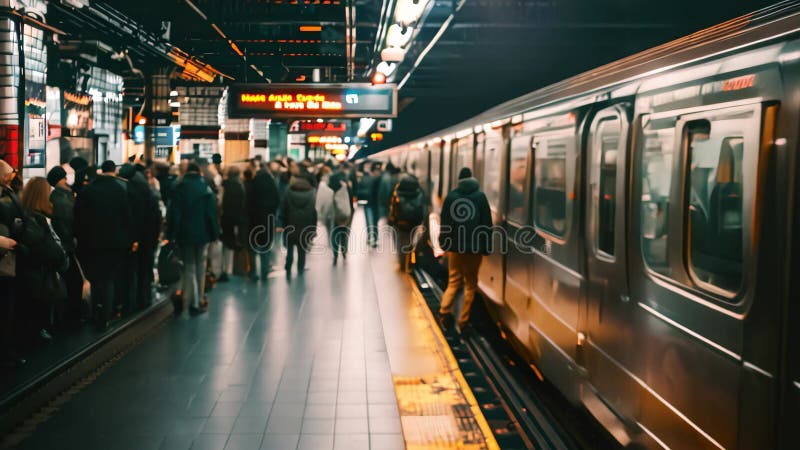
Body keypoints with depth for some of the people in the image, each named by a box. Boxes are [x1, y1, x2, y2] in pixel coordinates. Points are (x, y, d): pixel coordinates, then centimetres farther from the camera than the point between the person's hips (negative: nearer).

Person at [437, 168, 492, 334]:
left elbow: (444, 221, 5)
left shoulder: (451, 196, 1)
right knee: (470, 284, 7)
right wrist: (486, 247, 3)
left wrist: (444, 243, 12)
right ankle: (463, 321, 5)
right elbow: (487, 224, -3)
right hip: (474, 247, -2)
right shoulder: (480, 196, -3)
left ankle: (444, 311, -5)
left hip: (454, 247, 2)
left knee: (453, 281, 13)